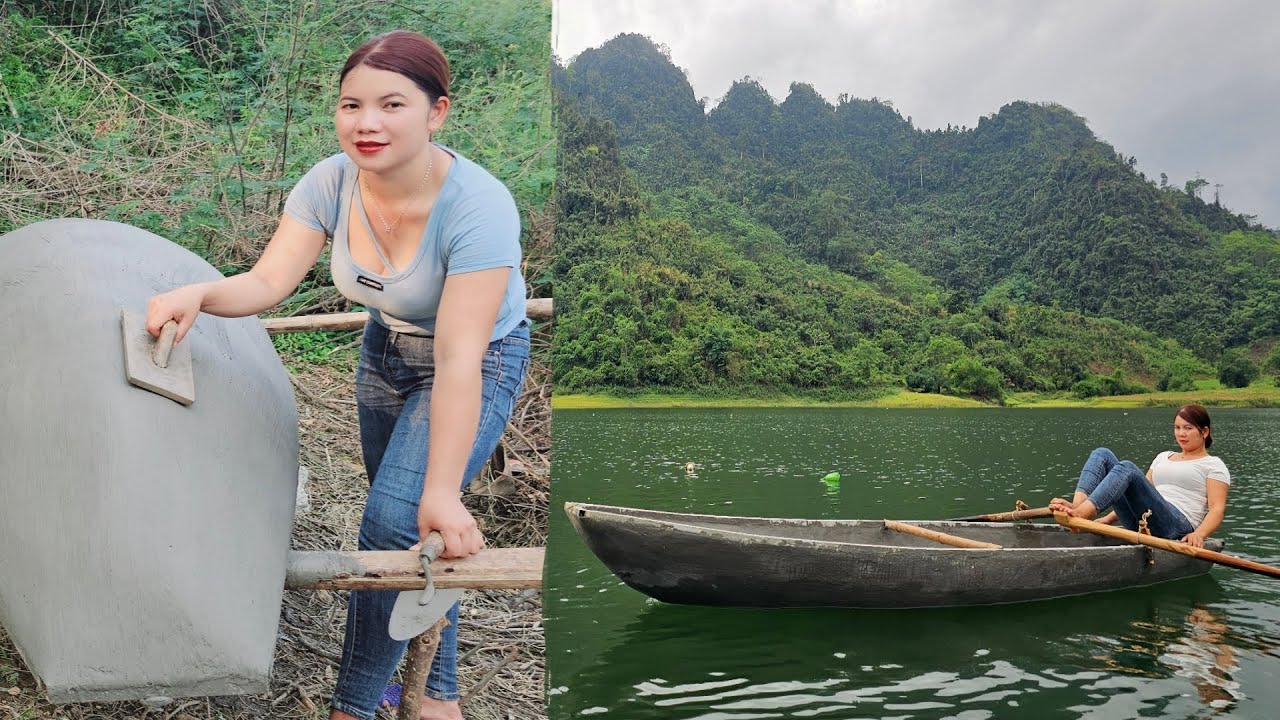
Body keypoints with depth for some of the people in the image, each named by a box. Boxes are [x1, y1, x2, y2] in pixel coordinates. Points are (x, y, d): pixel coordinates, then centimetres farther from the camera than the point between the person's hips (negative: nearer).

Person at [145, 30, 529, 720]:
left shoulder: (478, 208, -34)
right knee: (406, 528, 13)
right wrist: (198, 293, -41)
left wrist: (442, 492, -37)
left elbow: (458, 359, -36)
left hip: (480, 363, -6)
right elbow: (267, 282, -19)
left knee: (393, 523, -15)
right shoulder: (330, 183, -17)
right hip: (386, 349, 6)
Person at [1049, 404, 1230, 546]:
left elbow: (1217, 509, -1)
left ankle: (1081, 513, -53)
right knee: (1102, 454, -9)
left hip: (1176, 527, -6)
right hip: (1140, 523, 6)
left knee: (1126, 468, -30)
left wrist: (1199, 534, -22)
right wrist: (1108, 519, 16)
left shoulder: (1213, 465, 13)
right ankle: (1077, 505, -36)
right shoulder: (1164, 456, 31)